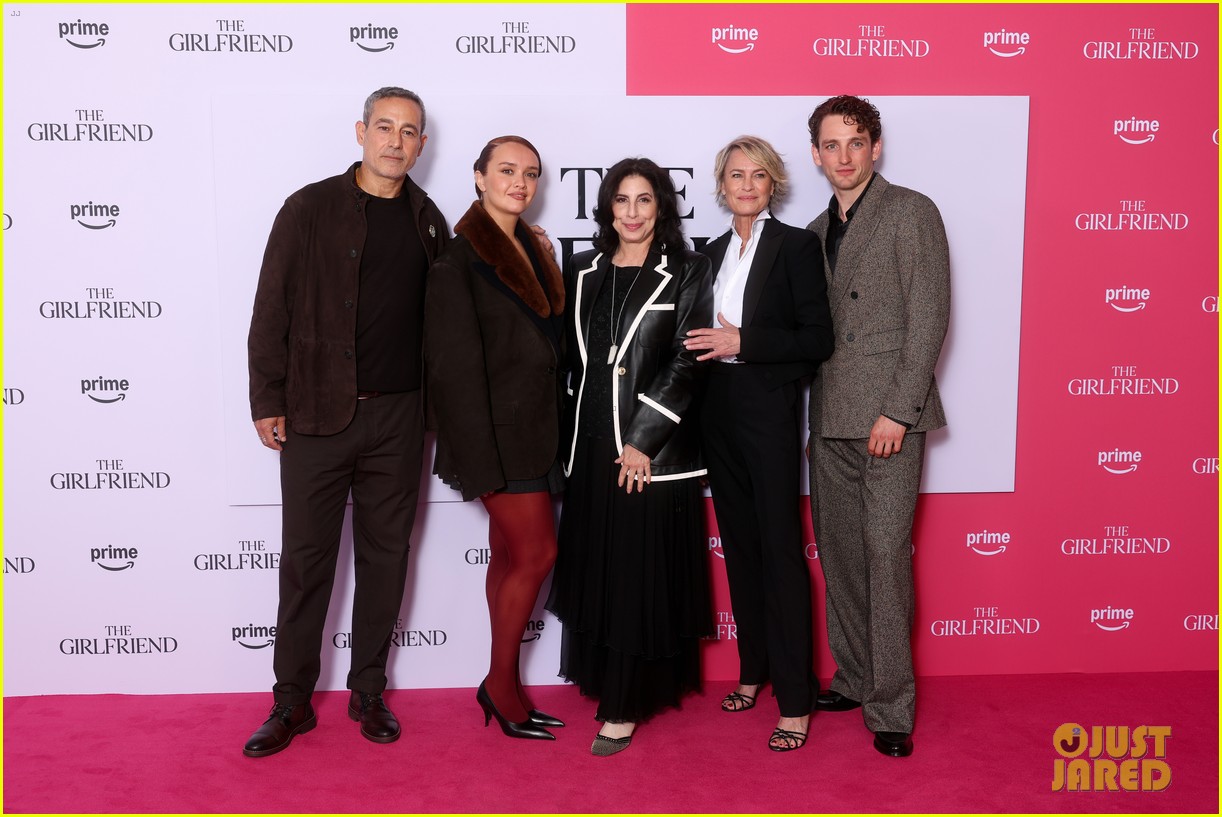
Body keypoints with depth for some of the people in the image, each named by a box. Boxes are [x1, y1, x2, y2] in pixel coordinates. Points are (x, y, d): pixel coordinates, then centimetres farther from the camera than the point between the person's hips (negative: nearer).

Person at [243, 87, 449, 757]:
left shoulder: (427, 222, 9)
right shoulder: (310, 209, -2)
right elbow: (271, 310, -3)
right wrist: (267, 402, -6)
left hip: (398, 416, 3)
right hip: (317, 413, -3)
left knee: (385, 554, 10)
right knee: (306, 557, 4)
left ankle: (368, 693, 25)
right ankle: (292, 702, 18)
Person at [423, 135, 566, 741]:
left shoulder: (534, 250, 15)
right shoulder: (460, 256, -9)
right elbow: (455, 361, -14)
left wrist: (552, 435, 9)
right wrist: (479, 455, -18)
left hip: (534, 429, 8)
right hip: (498, 429, -7)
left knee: (510, 556, 11)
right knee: (537, 552, -5)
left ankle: (503, 688, 21)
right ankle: (501, 684, 11)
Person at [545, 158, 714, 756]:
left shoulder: (686, 272, 0)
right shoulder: (582, 272, 12)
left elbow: (687, 363, -7)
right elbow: (569, 356, 12)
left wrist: (644, 439, -13)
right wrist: (568, 438, 6)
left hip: (654, 447, -4)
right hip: (591, 445, 4)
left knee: (641, 575, 0)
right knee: (594, 568, 9)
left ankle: (623, 708, 8)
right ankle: (604, 680, 23)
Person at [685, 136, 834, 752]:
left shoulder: (795, 245, -3)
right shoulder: (715, 251, 14)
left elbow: (817, 339, -11)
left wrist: (743, 342, -16)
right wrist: (712, 344, 3)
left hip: (768, 408, -6)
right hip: (718, 408, 6)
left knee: (780, 548, -5)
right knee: (738, 543, 13)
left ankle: (795, 700, 1)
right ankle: (753, 670, 27)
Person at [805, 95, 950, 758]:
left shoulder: (911, 212, -2)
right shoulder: (816, 231, 18)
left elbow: (929, 317, -9)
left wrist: (898, 411, -14)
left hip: (889, 415, -6)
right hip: (830, 418, 6)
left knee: (886, 555, -7)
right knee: (838, 554, 10)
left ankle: (890, 708, 2)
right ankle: (852, 681, 24)